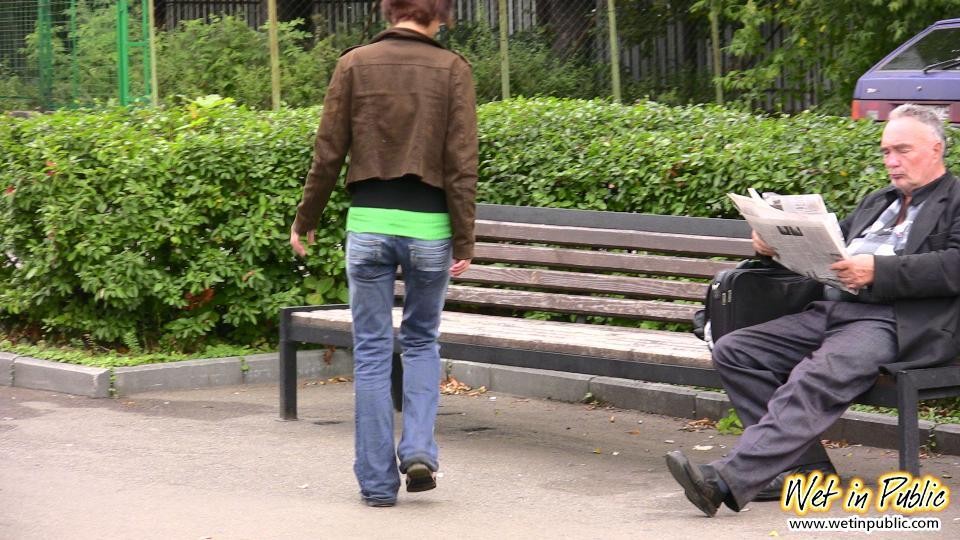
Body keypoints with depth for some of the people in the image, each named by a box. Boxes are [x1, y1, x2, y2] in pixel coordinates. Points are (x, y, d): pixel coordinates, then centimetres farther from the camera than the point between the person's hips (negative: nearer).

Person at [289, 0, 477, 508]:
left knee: (372, 352, 8)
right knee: (421, 341, 20)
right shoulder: (451, 69, -2)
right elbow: (461, 164, -5)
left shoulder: (355, 64, 1)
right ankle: (419, 448, 2)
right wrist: (464, 241, -2)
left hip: (368, 223, 0)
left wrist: (305, 220, 12)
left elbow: (328, 154, 1)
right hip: (429, 226, 0)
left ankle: (377, 479, 9)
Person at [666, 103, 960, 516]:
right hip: (833, 308, 9)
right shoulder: (877, 202, 31)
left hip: (899, 323, -8)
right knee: (733, 351, -9)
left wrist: (877, 271, -21)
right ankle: (805, 465, -11)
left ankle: (728, 480, -44)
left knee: (816, 377, -34)